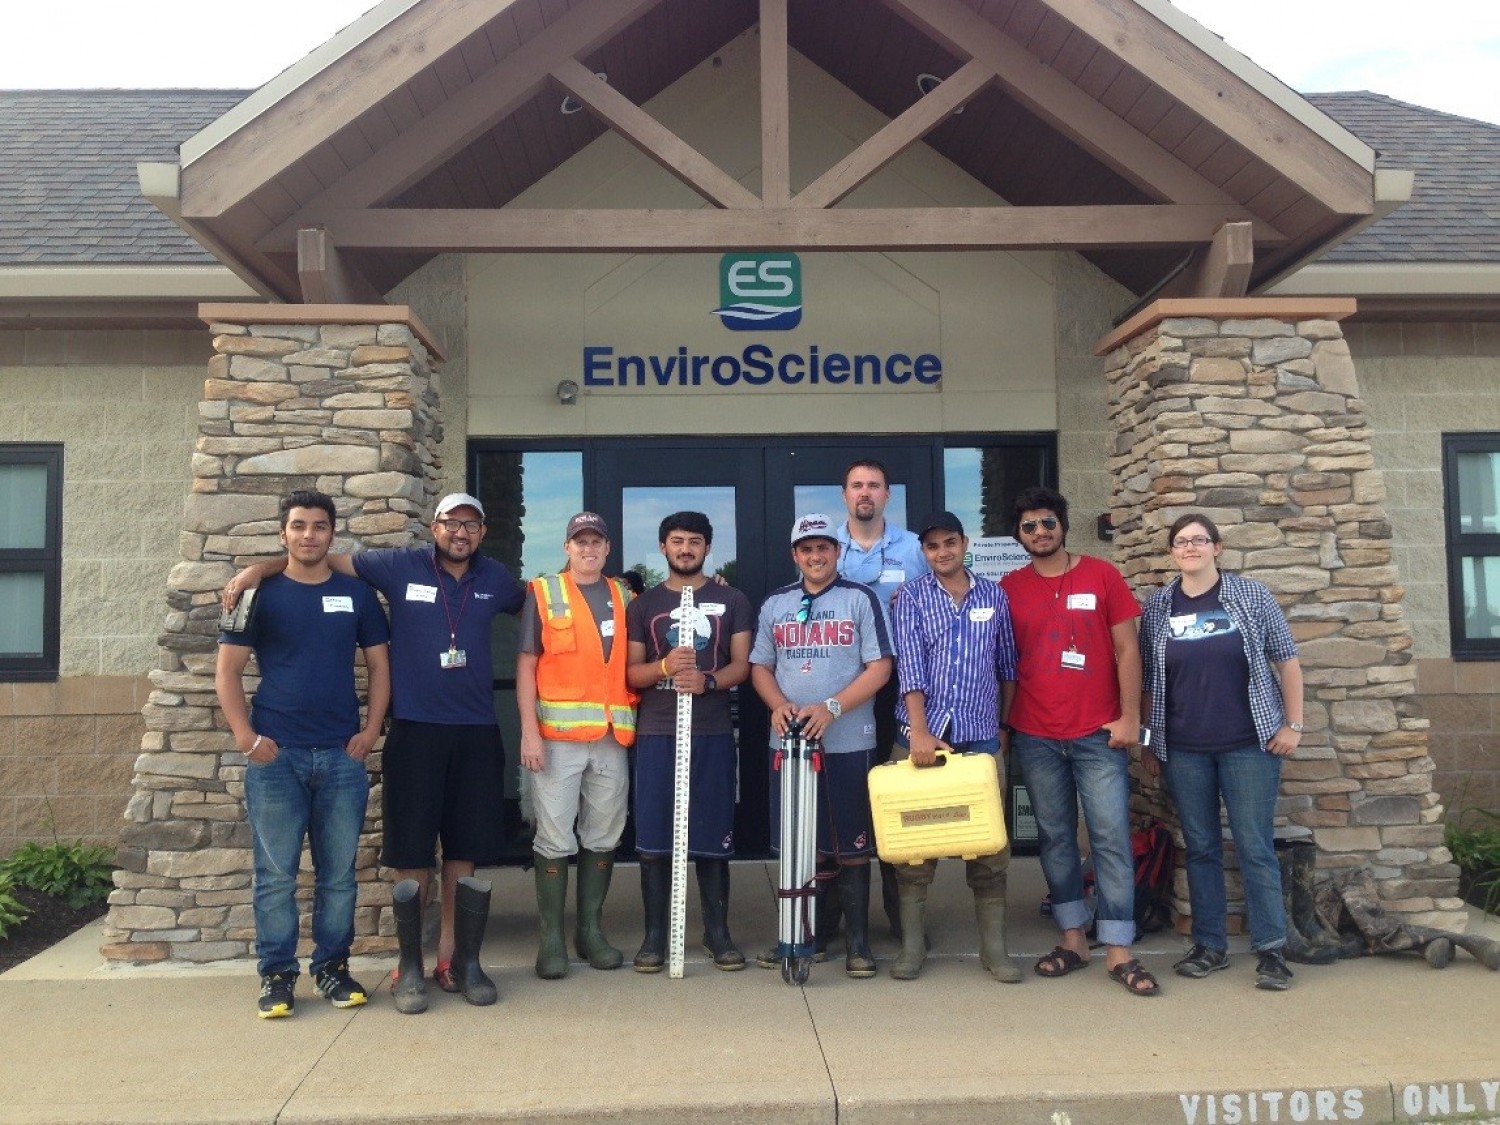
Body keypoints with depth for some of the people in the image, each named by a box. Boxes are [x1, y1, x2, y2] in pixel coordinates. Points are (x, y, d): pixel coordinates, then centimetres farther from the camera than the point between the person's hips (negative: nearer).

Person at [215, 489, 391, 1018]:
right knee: (275, 874, 3)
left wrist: (370, 730, -2)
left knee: (338, 873, 7)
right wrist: (246, 736, -9)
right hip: (276, 755, -1)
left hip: (342, 756, 1)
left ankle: (332, 966, 19)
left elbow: (379, 664, 10)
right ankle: (277, 974, 15)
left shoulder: (356, 594, 8)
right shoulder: (260, 594, 3)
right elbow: (227, 670, 2)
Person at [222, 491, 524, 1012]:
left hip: (476, 733, 2)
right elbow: (324, 559, 5)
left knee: (464, 853, 7)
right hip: (414, 731, -2)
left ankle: (458, 960, 19)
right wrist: (259, 568, -4)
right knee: (411, 856, 2)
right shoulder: (402, 566, 0)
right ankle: (409, 966, 15)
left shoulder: (496, 579, 7)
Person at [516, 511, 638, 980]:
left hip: (612, 737, 4)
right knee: (555, 840, -1)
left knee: (603, 838, 10)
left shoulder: (624, 597, 13)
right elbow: (526, 665, -2)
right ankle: (551, 937, 10)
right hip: (558, 736, -4)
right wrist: (530, 730, -9)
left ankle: (591, 929, 22)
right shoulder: (542, 593, 2)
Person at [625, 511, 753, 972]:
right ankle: (655, 934, 11)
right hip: (657, 734, 1)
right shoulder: (644, 604, 11)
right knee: (653, 837, 0)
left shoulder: (732, 601, 10)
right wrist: (664, 666, -15)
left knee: (713, 836, 3)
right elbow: (631, 672, 6)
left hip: (713, 733, 0)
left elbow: (741, 665, 3)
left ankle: (717, 931, 14)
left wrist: (708, 680, -17)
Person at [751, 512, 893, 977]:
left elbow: (880, 666, -5)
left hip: (848, 743, -3)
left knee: (852, 843, 1)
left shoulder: (861, 599, 1)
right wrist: (779, 705, -6)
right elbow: (760, 666, 15)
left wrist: (831, 708, -16)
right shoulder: (775, 604, 12)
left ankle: (857, 940, 12)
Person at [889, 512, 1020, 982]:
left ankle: (994, 947, 14)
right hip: (920, 731, -1)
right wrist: (920, 731, -19)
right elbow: (909, 665, -10)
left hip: (979, 735, 2)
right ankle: (912, 944, 14)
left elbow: (1006, 664, 15)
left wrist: (1006, 721, 11)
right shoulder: (912, 596, 1)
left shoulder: (994, 595, 8)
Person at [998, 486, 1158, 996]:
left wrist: (1129, 717, -5)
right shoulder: (1010, 588, 5)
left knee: (1111, 835, -2)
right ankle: (1073, 938, 20)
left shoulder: (1101, 575, 1)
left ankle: (1118, 951, 5)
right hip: (1036, 737, 2)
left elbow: (1126, 648, 1)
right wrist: (1002, 725, 6)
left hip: (1098, 734, -2)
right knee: (1055, 836, 9)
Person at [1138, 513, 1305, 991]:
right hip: (1184, 751, 2)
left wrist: (1292, 723, -3)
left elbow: (1286, 661, 3)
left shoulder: (1252, 595, 1)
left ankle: (1271, 950, 9)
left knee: (1256, 847, 0)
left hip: (1249, 745, -2)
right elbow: (1147, 681, 9)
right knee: (1200, 848, 9)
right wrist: (1149, 743, 8)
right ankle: (1210, 946, 19)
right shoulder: (1157, 607, 5)